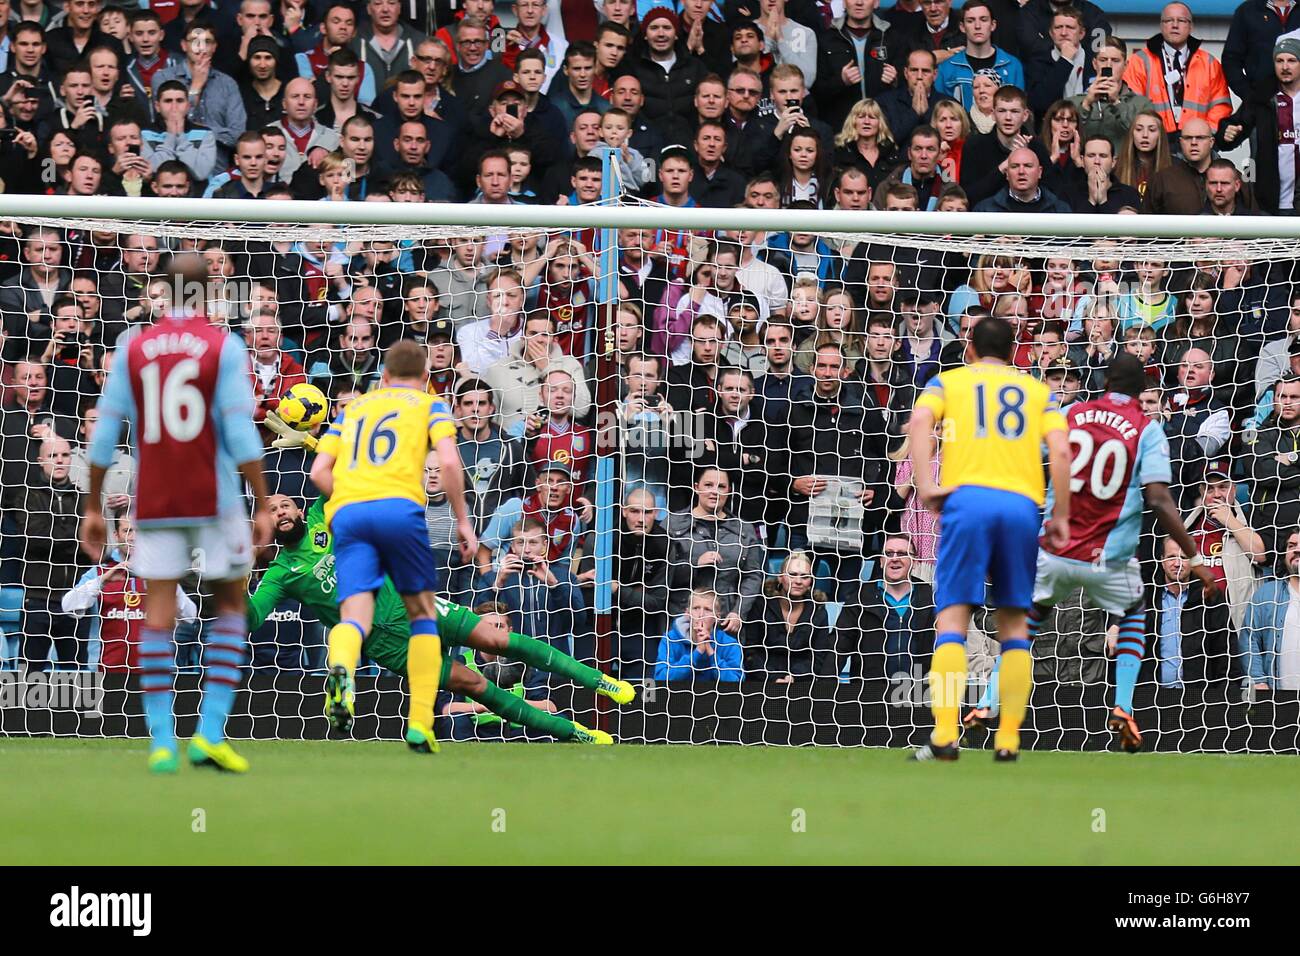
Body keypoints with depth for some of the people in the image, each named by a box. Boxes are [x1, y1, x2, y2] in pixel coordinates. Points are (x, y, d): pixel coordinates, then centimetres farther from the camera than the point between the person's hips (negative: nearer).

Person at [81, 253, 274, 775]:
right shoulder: (223, 346, -4)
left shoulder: (132, 347, 4)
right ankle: (210, 732, 2)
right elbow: (242, 433, -10)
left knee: (158, 617, 2)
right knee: (230, 605, 12)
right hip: (214, 499, -2)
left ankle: (161, 743, -5)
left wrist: (93, 507, 11)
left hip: (154, 505, 2)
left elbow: (105, 433, 4)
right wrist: (262, 506, -7)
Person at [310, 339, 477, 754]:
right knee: (422, 613, 14)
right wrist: (462, 521, 8)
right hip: (399, 506, -2)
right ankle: (420, 726, 5)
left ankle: (340, 668, -46)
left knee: (355, 617, -8)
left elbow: (319, 472, 18)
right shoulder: (429, 405, 19)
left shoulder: (353, 408, 28)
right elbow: (449, 462, 1)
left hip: (347, 513, 2)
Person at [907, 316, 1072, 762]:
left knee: (952, 616, -5)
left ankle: (945, 736, -19)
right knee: (1014, 623, 10)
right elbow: (1060, 450, 7)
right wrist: (1060, 516, 8)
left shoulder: (948, 381, 18)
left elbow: (920, 422, -3)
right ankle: (1009, 738, 2)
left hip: (967, 496, -2)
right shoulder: (1038, 390, 21)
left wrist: (925, 485, -8)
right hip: (1023, 504, 2)